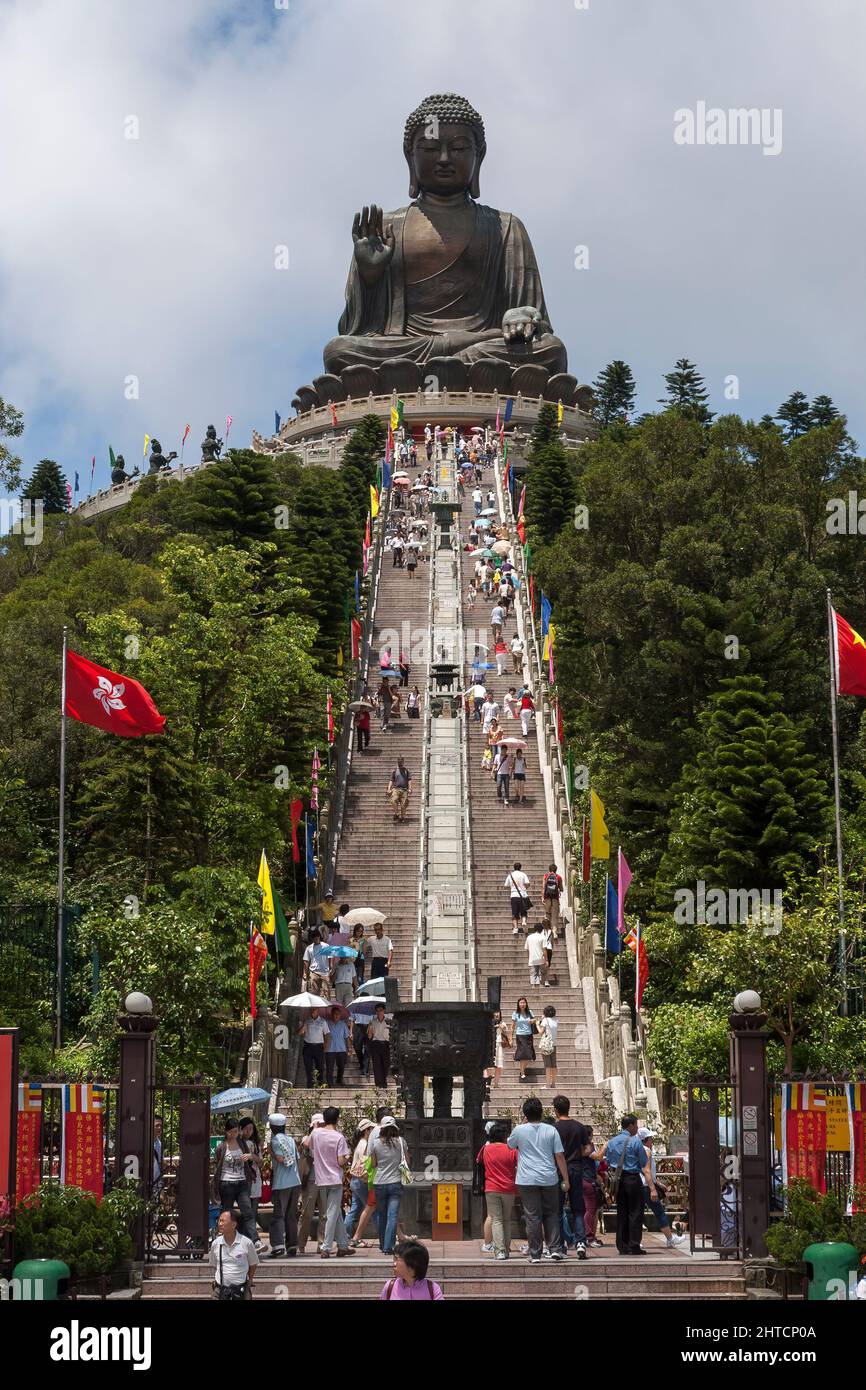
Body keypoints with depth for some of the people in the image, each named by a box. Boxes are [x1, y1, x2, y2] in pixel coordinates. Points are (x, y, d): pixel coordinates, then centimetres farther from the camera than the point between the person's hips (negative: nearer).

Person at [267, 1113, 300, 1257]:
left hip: (281, 1183, -6)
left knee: (278, 1215, -6)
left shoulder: (276, 1139, -7)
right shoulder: (291, 1139, 14)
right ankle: (292, 1246, 12)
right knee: (291, 1215, 11)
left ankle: (278, 1245, -17)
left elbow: (280, 1158, -17)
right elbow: (298, 1160, 15)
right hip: (295, 1182, 6)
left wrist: (270, 1152, -1)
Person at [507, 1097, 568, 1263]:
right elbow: (560, 1156, -1)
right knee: (551, 1214, 13)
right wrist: (566, 1180, 4)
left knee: (532, 1217, 0)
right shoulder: (551, 1130, 0)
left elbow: (509, 1145, 19)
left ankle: (535, 1254, 1)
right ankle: (555, 1249, 4)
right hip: (549, 1179, 1)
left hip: (527, 1181, -1)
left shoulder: (520, 1130, -3)